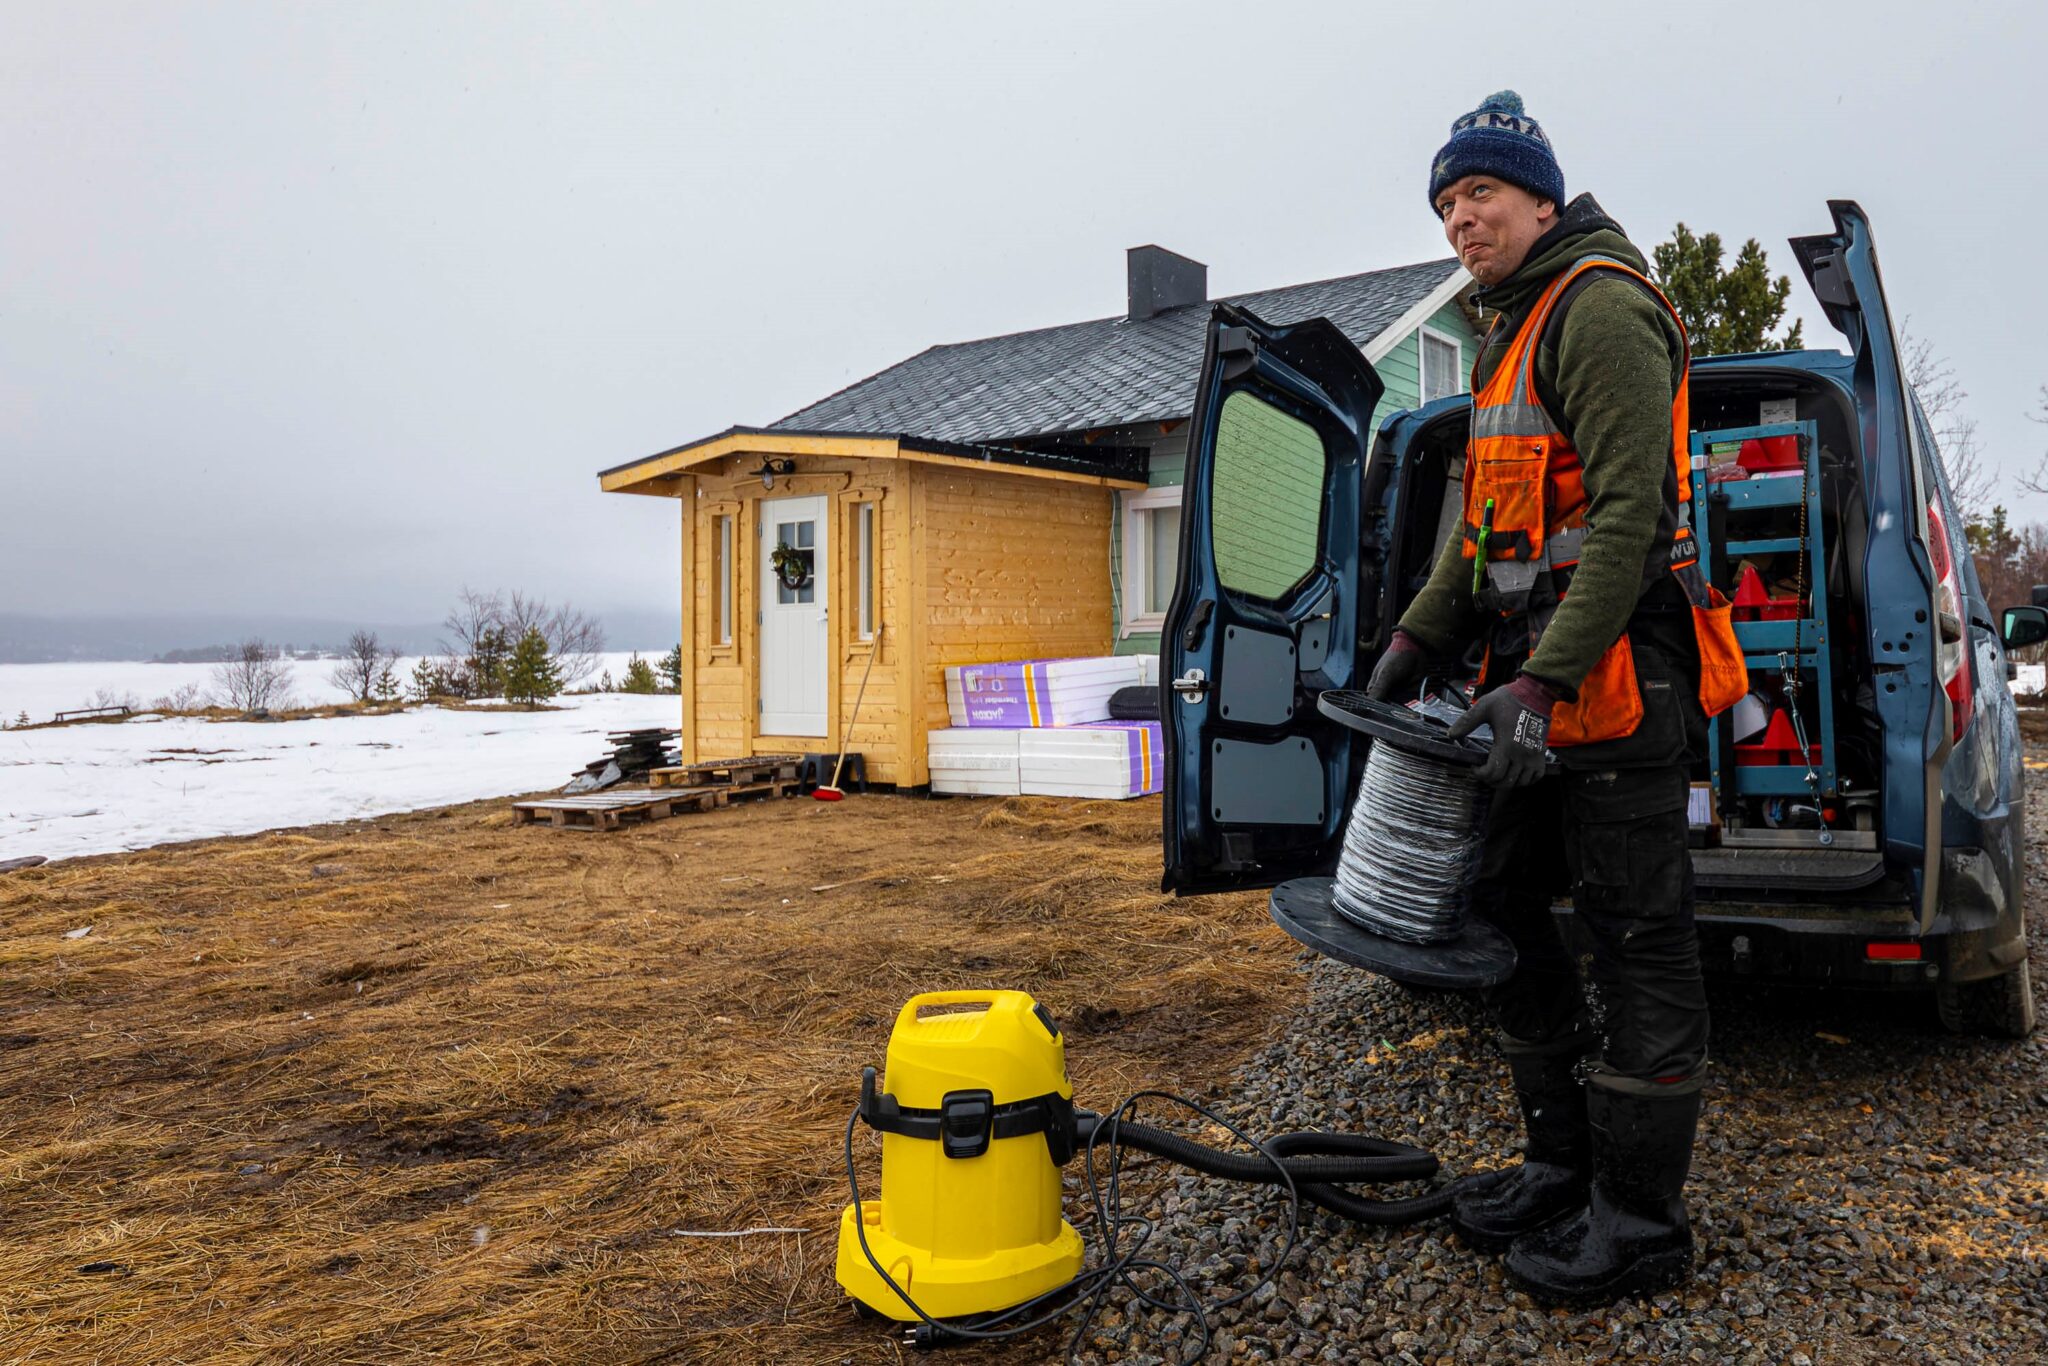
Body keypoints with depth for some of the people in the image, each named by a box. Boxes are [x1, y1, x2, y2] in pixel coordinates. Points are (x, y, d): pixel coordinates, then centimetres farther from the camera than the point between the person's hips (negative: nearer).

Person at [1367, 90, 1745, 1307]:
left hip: (1618, 679, -10)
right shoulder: (1513, 334, 20)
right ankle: (1564, 1169, 27)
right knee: (1507, 909, 14)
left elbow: (1632, 512, -21)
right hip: (1540, 671, 10)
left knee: (1638, 939, -1)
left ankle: (1641, 1222, 11)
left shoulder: (1600, 306, -11)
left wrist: (1547, 683, -26)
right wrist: (1421, 639, 12)